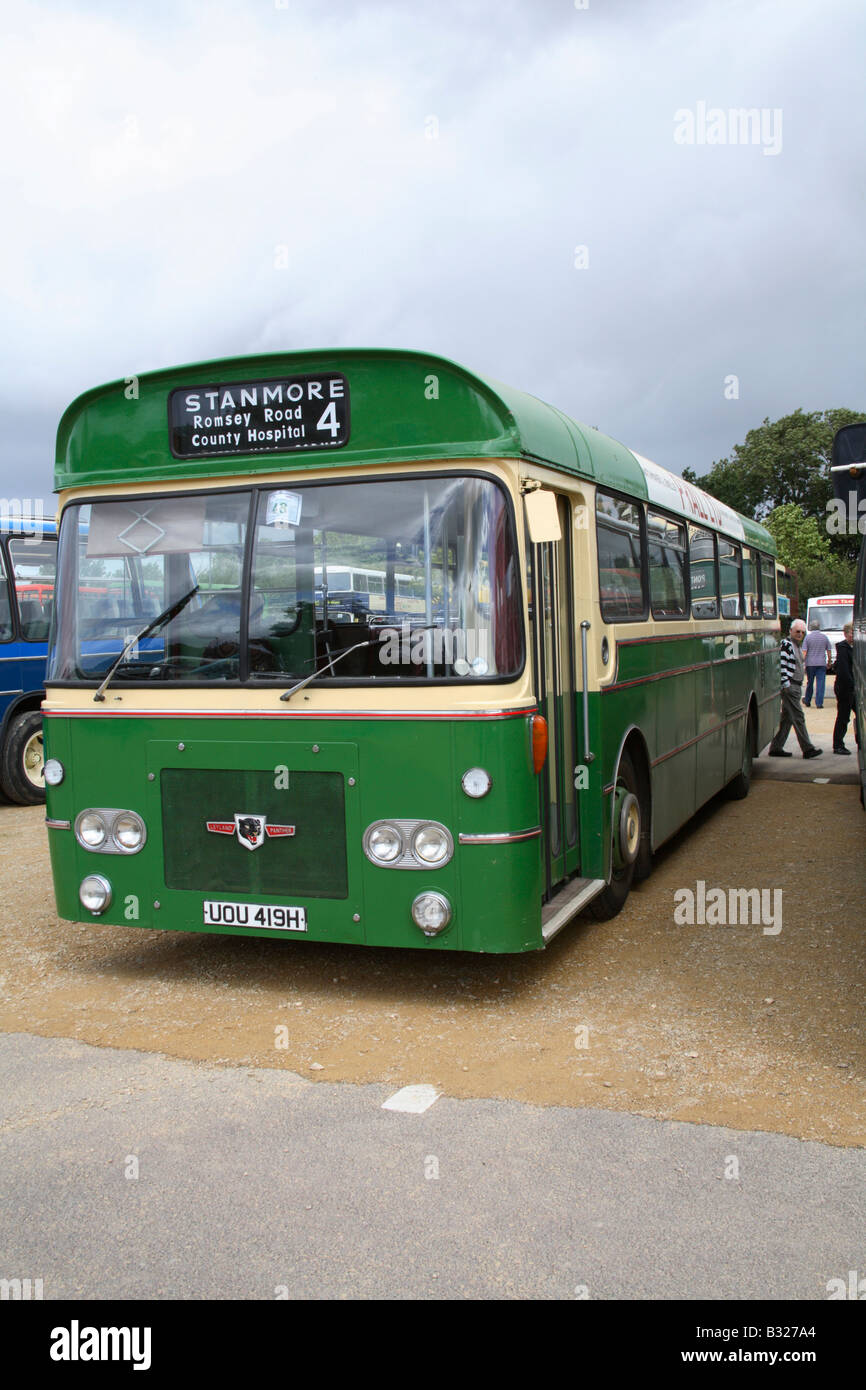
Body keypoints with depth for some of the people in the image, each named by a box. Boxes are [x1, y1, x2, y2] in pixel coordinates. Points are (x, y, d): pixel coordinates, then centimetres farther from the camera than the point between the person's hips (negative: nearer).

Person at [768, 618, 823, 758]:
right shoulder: (786, 644, -11)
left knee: (787, 718, 10)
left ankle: (776, 748, 14)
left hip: (795, 686, 10)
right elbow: (782, 664, -17)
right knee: (798, 716, -9)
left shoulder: (797, 645, 19)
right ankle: (808, 748, -9)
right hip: (789, 686, -10)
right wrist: (786, 684, -21)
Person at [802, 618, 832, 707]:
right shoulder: (824, 637, 3)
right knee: (820, 683, -1)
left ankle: (807, 701, 26)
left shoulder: (807, 637, -2)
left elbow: (804, 652, -8)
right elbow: (829, 652, 6)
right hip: (822, 663, 0)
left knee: (809, 683, 12)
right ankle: (819, 703, -6)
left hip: (810, 663, 0)